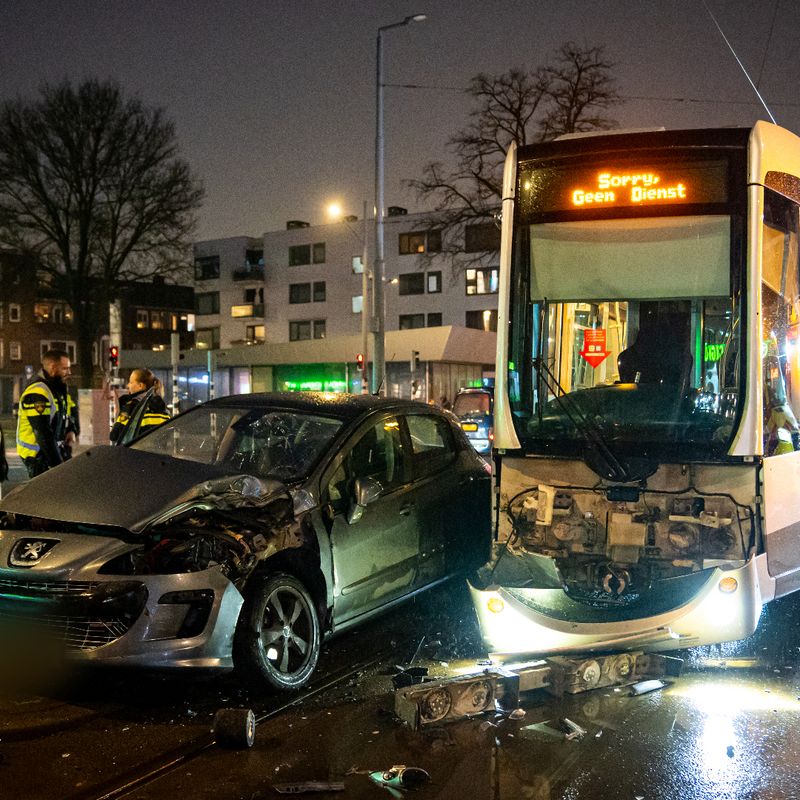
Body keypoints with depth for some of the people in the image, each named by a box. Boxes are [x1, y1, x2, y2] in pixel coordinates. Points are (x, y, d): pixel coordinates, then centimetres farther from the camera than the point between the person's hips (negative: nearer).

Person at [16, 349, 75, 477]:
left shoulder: (59, 387, 8)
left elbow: (65, 414, 26)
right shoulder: (37, 393, -23)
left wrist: (71, 430, 4)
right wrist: (58, 464, -24)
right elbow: (43, 434, -26)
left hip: (55, 449, 9)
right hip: (38, 457, -9)